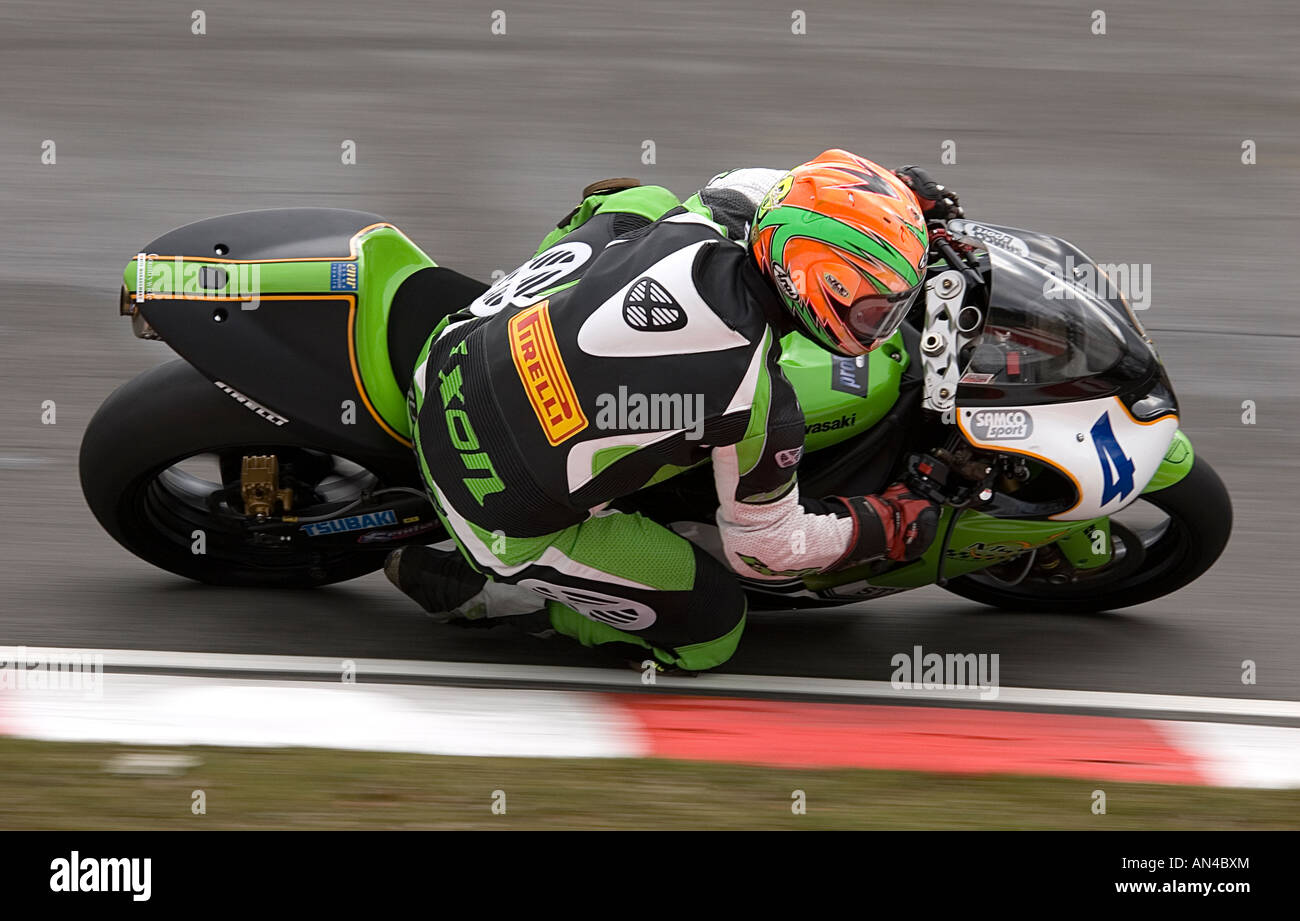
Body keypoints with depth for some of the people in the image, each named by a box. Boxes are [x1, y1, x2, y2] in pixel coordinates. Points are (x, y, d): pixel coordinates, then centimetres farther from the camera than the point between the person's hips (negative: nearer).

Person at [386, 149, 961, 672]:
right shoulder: (758, 399, -25)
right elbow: (764, 546, -7)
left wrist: (893, 193, 23)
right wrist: (886, 528, 7)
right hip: (505, 514, -7)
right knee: (710, 630, 9)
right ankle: (478, 591, 8)